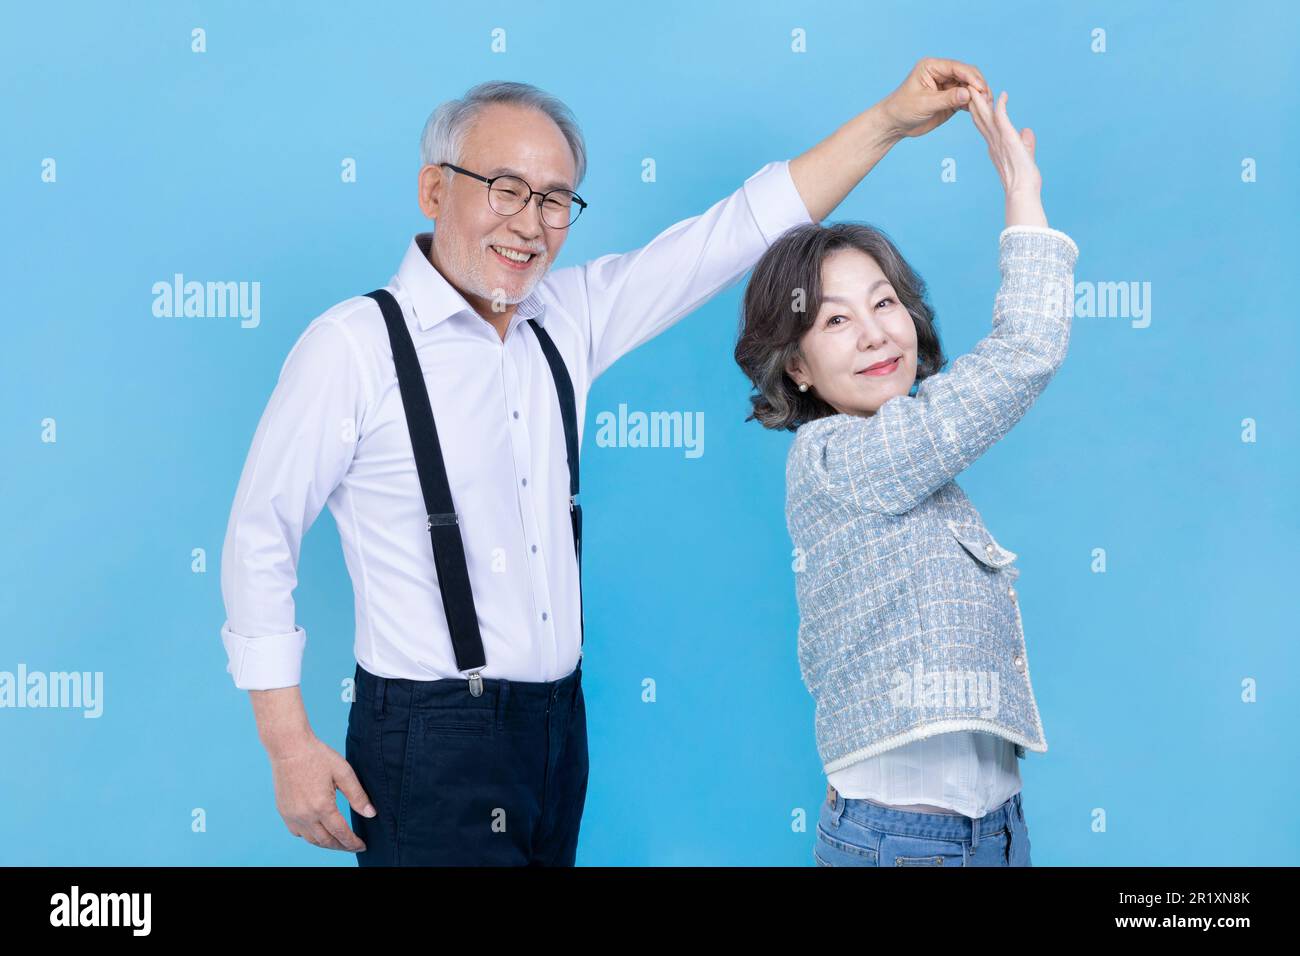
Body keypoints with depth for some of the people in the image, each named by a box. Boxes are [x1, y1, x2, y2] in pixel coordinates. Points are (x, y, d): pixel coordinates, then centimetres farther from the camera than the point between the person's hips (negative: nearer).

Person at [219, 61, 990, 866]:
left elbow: (733, 234, 4)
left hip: (559, 730, 6)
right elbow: (261, 536, -7)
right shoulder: (353, 346, -11)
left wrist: (890, 121, 0)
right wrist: (290, 746, -9)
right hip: (432, 749, -6)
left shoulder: (568, 318, 5)